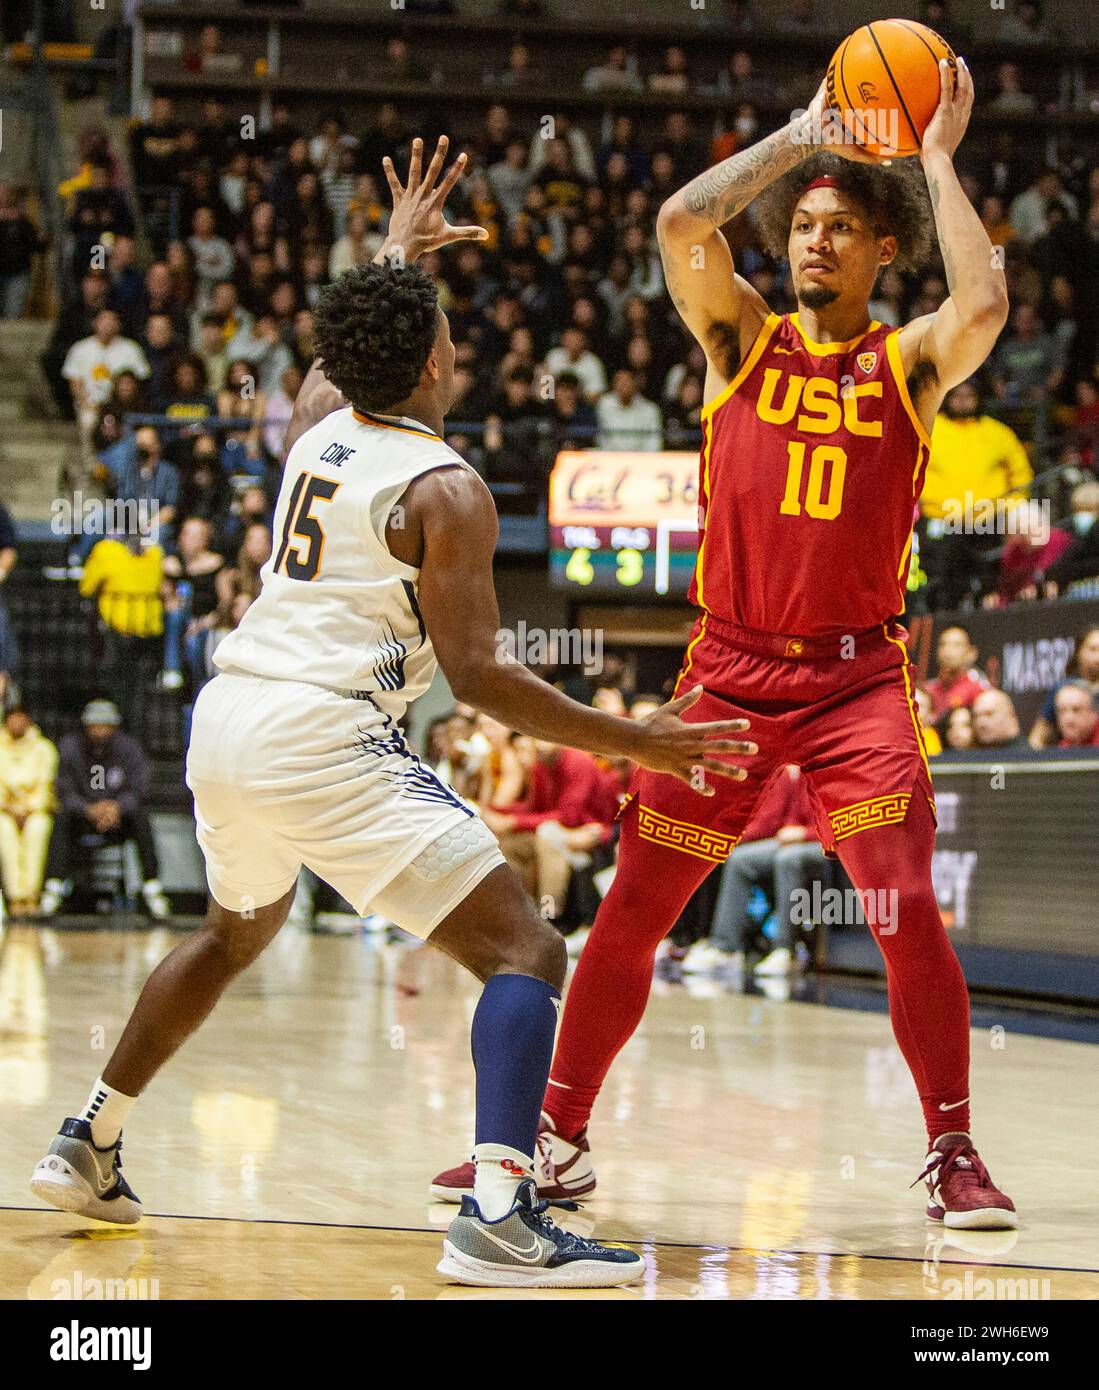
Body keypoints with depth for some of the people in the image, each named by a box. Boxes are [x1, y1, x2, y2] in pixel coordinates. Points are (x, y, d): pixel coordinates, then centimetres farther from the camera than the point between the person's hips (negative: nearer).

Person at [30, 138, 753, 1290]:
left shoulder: (313, 427, 14)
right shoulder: (444, 489, -7)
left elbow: (343, 359, 42)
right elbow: (478, 677, -12)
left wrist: (396, 256, 53)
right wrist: (632, 742, -7)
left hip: (225, 717, 8)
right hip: (324, 735, -8)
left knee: (236, 931, 35)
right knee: (525, 951, -8)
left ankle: (85, 1148, 40)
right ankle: (499, 1219, -26)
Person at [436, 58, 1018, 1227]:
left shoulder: (909, 361, 2)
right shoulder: (742, 338, 5)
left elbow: (983, 307, -21)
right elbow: (681, 223, -13)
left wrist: (938, 157, -11)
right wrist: (800, 135, -6)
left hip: (857, 678, -2)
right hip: (730, 670, 2)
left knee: (908, 909, -14)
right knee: (628, 915, 3)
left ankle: (952, 1154, -1)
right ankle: (557, 1141, 17)